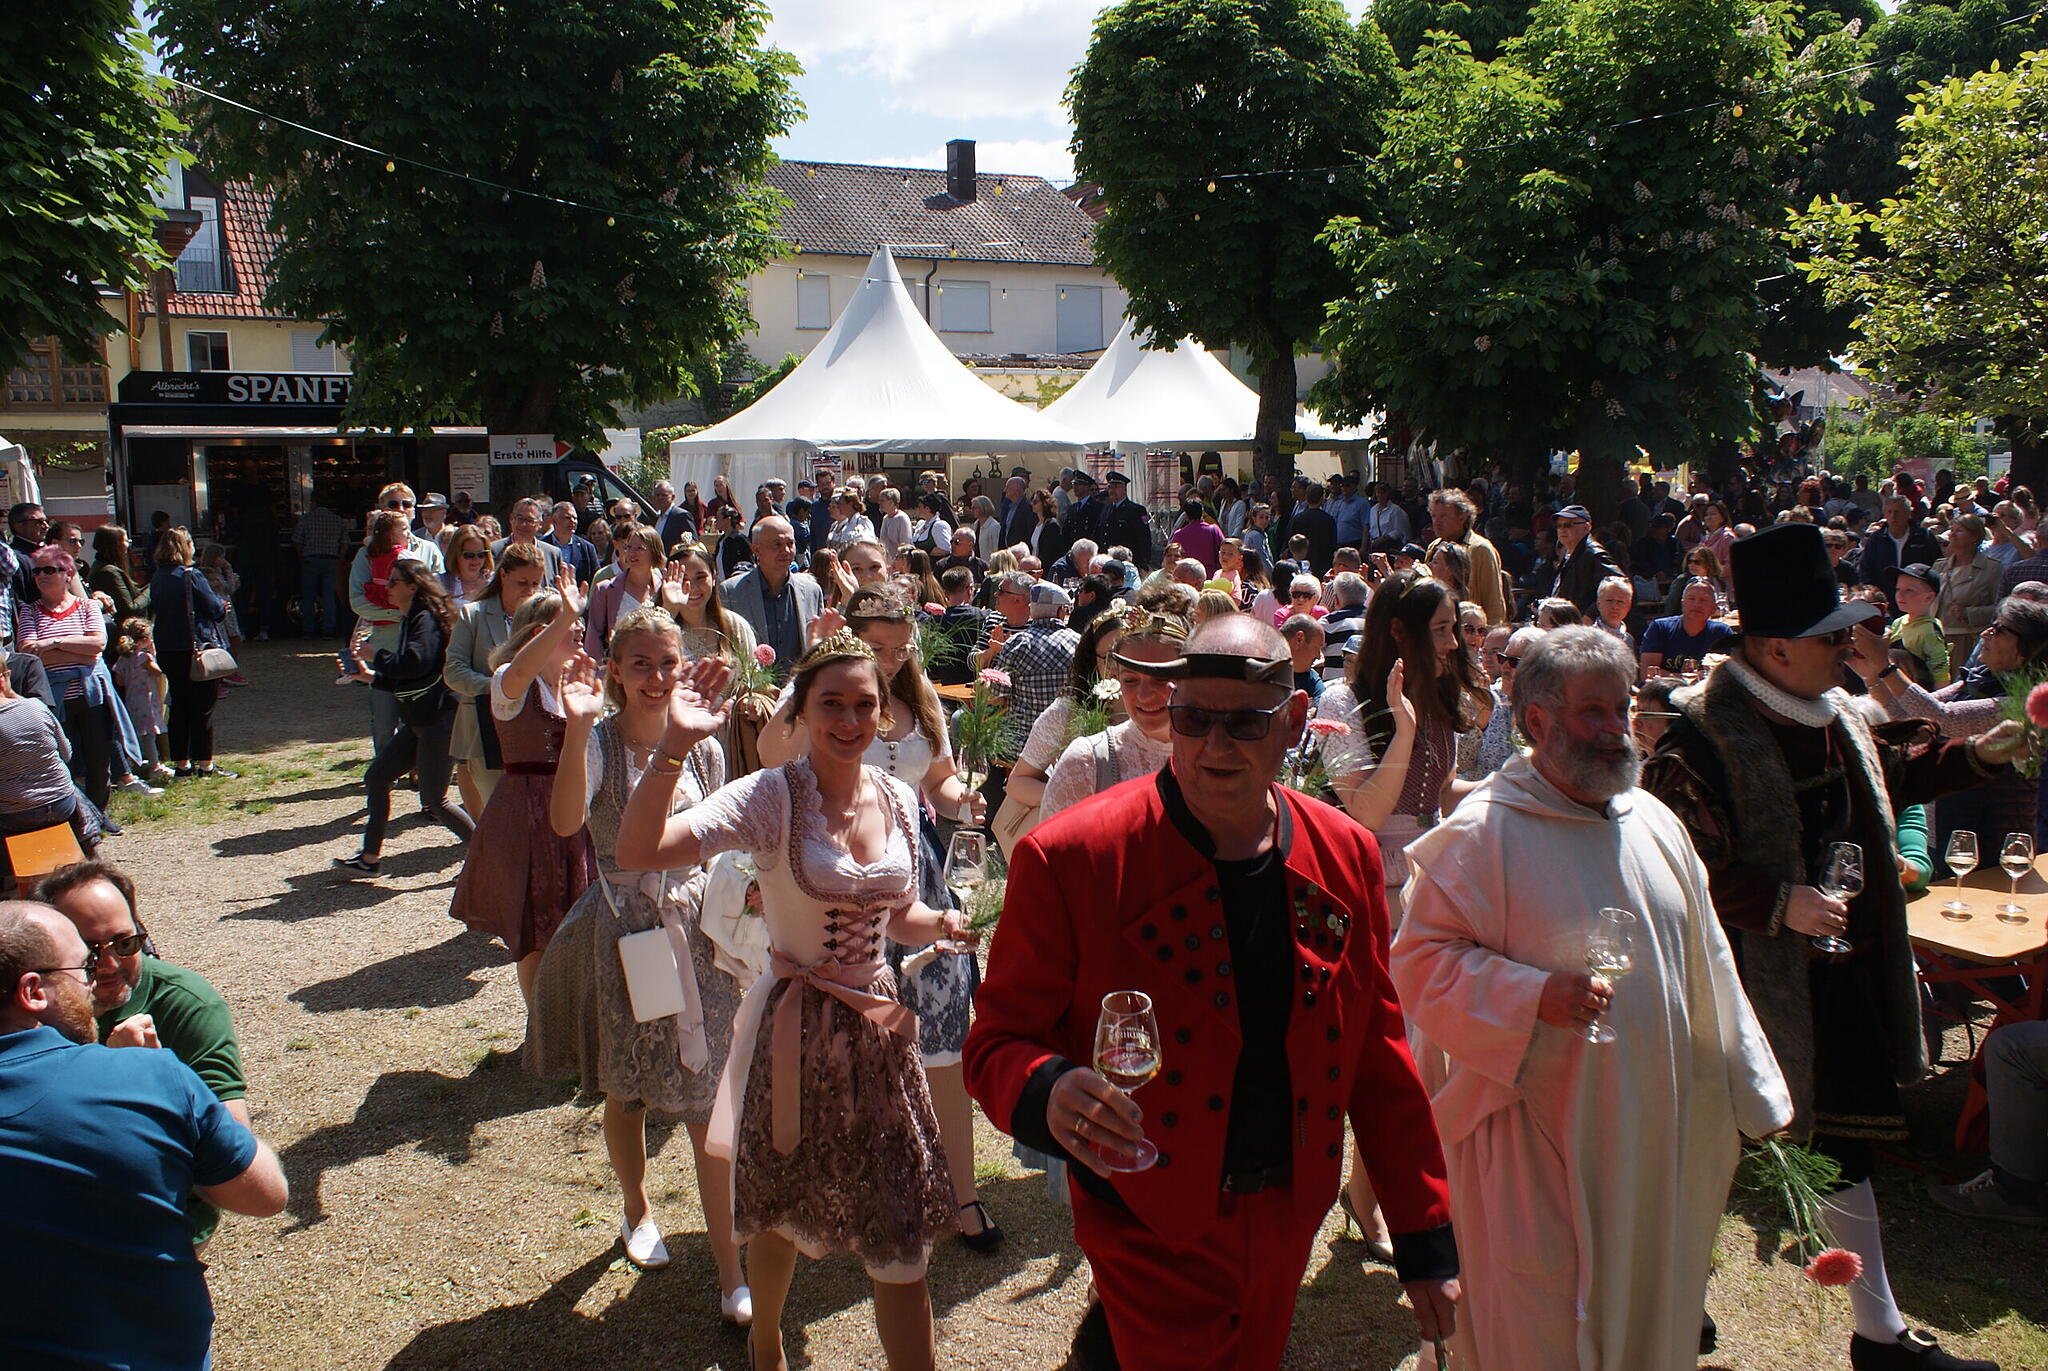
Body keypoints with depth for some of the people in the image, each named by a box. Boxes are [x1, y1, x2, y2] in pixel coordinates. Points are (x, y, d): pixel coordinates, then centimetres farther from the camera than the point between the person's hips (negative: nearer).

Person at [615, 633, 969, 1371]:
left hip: (878, 1025, 3)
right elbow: (637, 850, -29)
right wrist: (674, 745, -39)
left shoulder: (898, 800, 0)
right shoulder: (770, 796, -16)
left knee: (902, 1241, 6)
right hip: (796, 1031, -3)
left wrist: (941, 922, -8)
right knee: (785, 1218, 19)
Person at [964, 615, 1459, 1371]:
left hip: (1290, 1216, 5)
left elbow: (1376, 1052, 4)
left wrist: (1426, 1238, 6)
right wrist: (1048, 1093, -33)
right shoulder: (1070, 859, -17)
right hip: (1155, 1230, -4)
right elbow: (999, 1043, -11)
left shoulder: (1345, 853, -3)